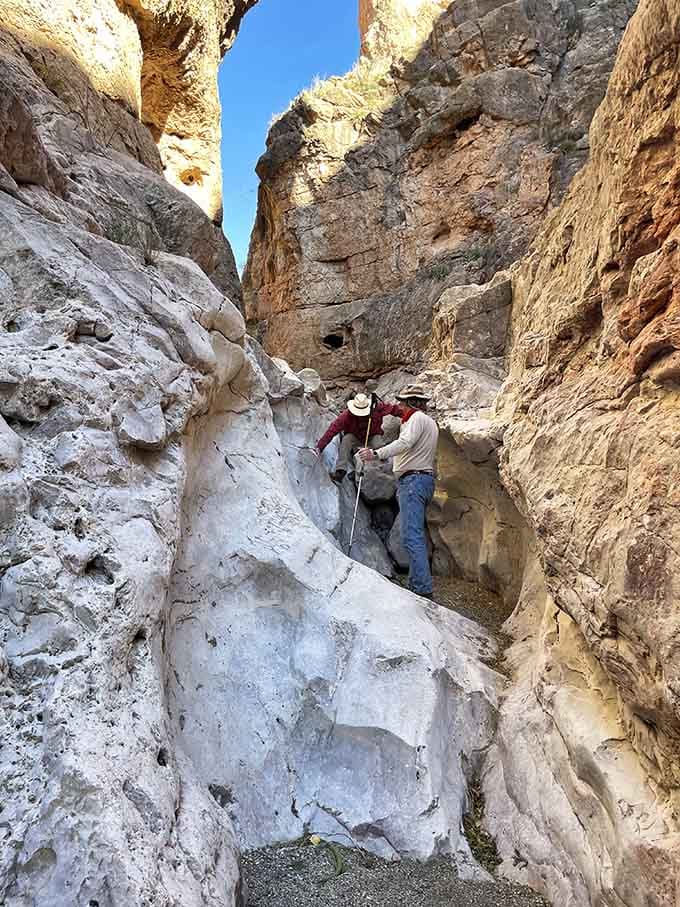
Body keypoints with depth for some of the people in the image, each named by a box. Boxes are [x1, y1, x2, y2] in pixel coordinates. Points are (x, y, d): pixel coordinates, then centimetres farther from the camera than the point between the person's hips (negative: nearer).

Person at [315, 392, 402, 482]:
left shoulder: (378, 408, -20)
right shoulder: (347, 415, -25)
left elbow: (393, 408, -7)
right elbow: (332, 429, -29)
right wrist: (319, 447, -34)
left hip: (372, 439, 0)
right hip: (355, 440, 0)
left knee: (377, 438, -34)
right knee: (346, 438, -32)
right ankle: (340, 471, -37)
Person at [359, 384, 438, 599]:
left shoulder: (418, 418, -6)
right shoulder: (430, 422, 26)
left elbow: (405, 443, -22)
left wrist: (376, 454, -30)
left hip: (413, 479, -11)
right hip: (425, 479, 11)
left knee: (411, 536, -16)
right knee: (417, 534, 12)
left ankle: (422, 588, -19)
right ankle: (417, 584, 15)